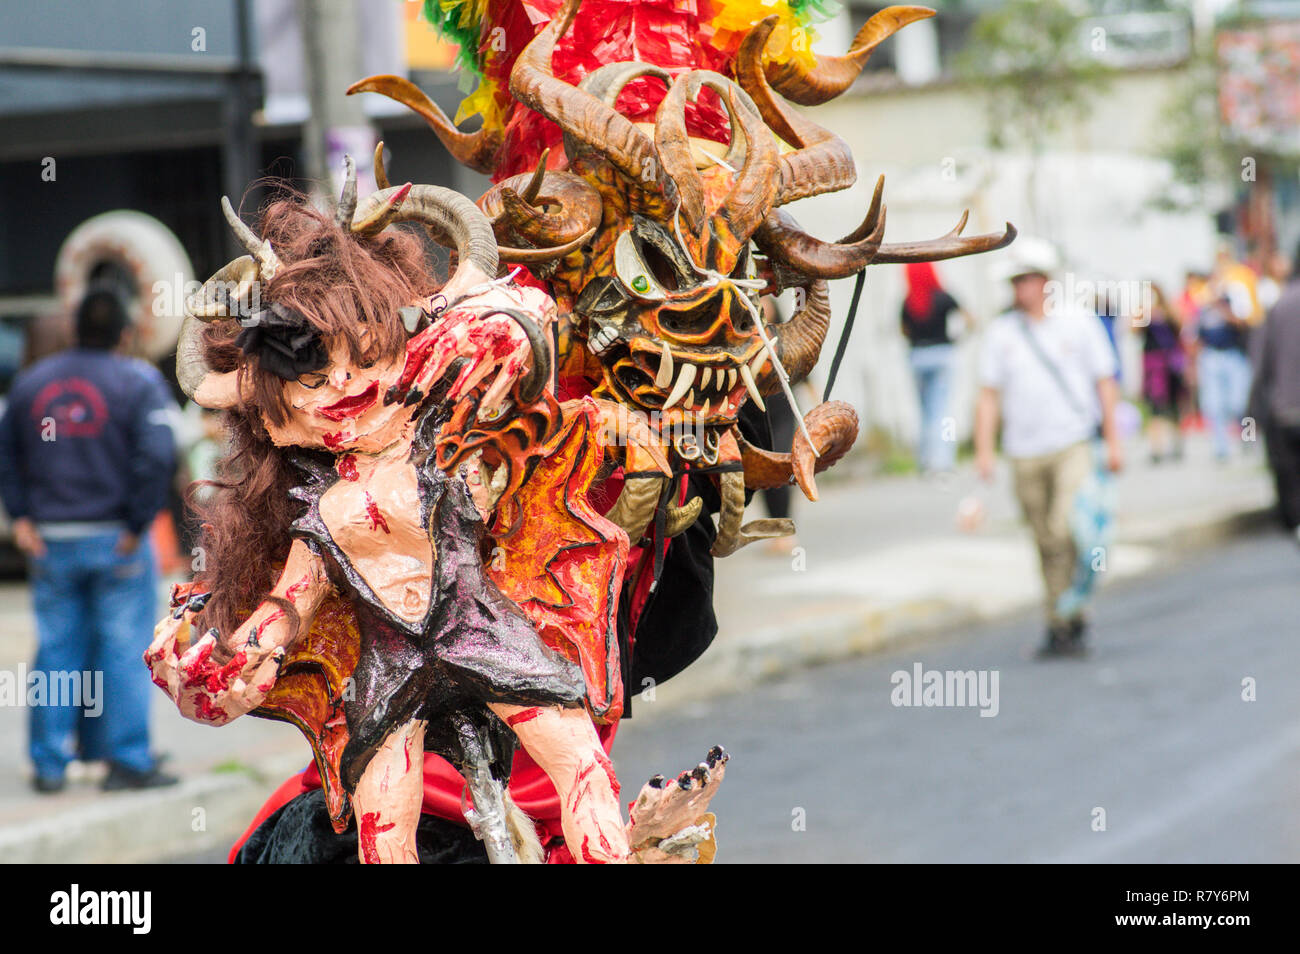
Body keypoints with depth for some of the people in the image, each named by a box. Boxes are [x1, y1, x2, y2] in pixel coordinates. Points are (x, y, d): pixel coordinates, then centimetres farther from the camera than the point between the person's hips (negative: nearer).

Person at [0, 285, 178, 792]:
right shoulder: (138, 381, -7)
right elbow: (157, 455, -18)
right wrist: (138, 526, -12)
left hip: (51, 541, 4)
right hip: (115, 540, -4)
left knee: (56, 650, 9)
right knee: (123, 649, 2)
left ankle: (49, 763, 11)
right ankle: (127, 760, 2)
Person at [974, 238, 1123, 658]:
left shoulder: (1079, 323, 3)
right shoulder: (1000, 333, 8)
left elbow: (1105, 383, 5)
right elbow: (989, 394, 6)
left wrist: (1112, 440, -1)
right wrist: (983, 450, -4)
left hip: (1073, 444, -3)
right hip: (1025, 451, 3)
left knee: (1066, 528, -19)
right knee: (1046, 543, 6)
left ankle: (1069, 615, -11)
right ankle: (1060, 622, 14)